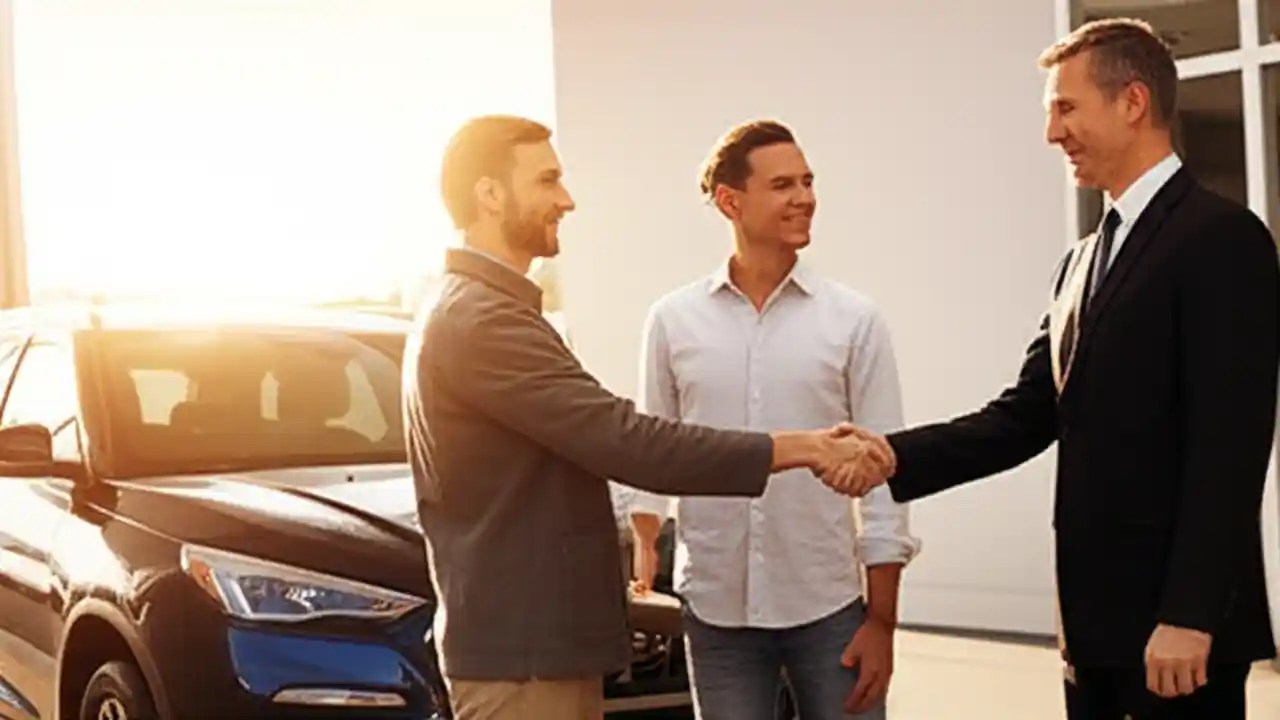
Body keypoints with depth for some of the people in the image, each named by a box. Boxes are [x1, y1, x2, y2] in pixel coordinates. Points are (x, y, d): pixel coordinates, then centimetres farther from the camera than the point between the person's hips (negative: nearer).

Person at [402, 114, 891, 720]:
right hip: (521, 652, -10)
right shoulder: (480, 322, -19)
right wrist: (797, 449, -23)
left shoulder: (469, 313, 16)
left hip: (541, 638, 10)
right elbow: (623, 440, -25)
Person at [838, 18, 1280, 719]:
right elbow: (1025, 418, 10)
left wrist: (1189, 616, -21)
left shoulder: (1222, 237, -10)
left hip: (1176, 617, -8)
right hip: (1095, 617, 8)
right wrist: (895, 457, -5)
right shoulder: (1082, 263, 16)